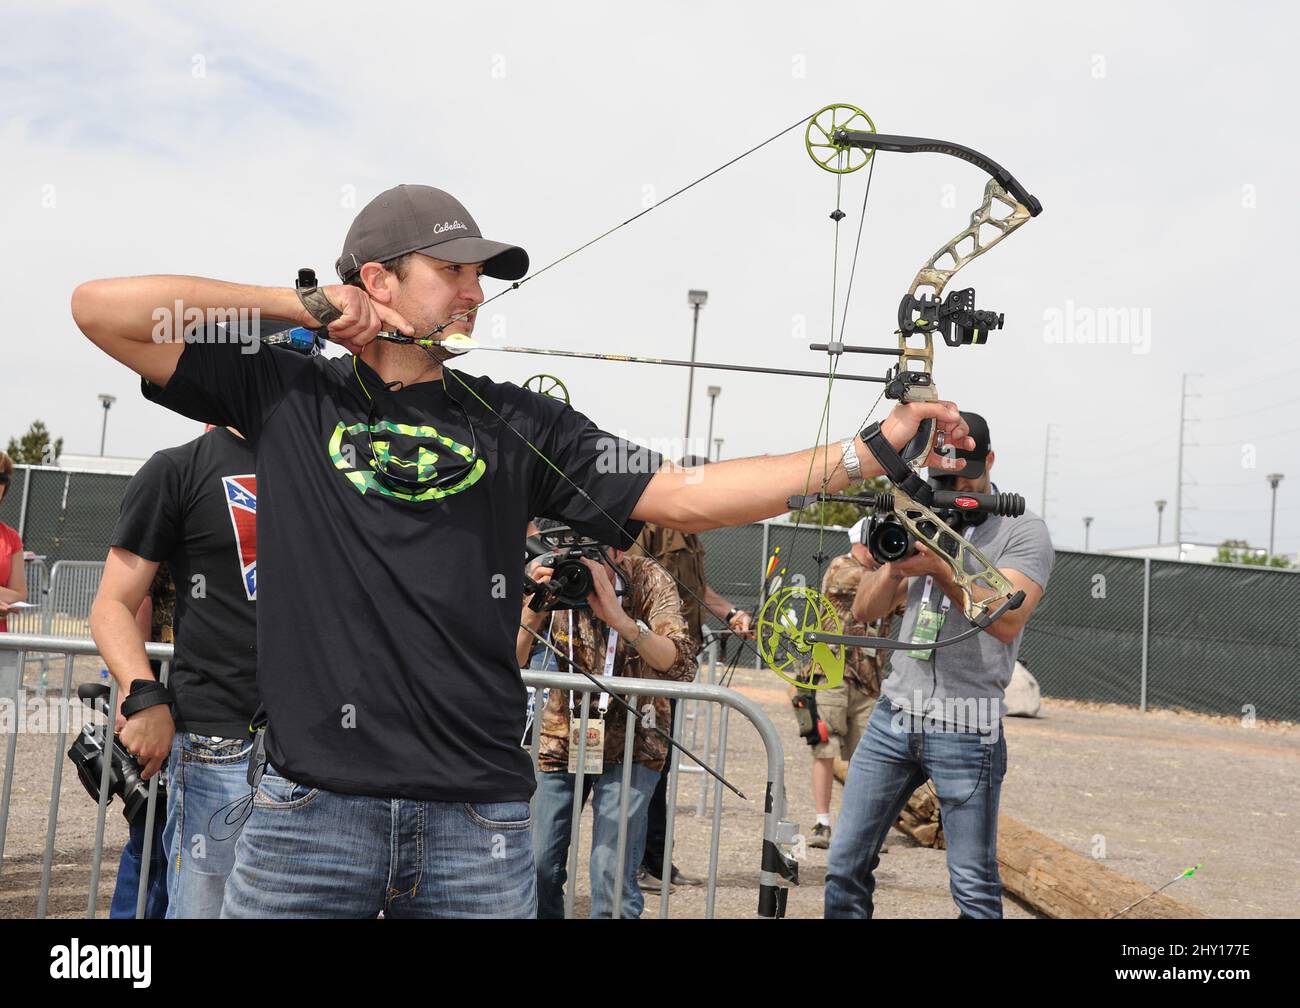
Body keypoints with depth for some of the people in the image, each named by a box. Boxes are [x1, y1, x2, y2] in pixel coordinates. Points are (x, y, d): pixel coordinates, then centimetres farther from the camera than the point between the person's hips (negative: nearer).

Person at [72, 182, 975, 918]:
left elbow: (689, 497, 3)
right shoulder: (285, 395, 6)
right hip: (311, 812, -1)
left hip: (477, 824, 1)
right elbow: (102, 308, 2)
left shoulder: (518, 426, 8)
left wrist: (874, 447, -2)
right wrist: (305, 303, -1)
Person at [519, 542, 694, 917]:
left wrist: (619, 618, -40)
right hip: (563, 736, 3)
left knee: (611, 874, -13)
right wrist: (532, 611, -29)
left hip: (630, 743, -2)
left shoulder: (648, 581, -14)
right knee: (539, 866, 0)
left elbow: (682, 667, -27)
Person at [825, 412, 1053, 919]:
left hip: (965, 729, -5)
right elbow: (865, 610, 9)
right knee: (846, 865, 6)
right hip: (893, 715, 5)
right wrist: (895, 567, -10)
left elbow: (1007, 620, -14)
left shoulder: (1024, 531, -1)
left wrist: (940, 569, -24)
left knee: (974, 886, -1)